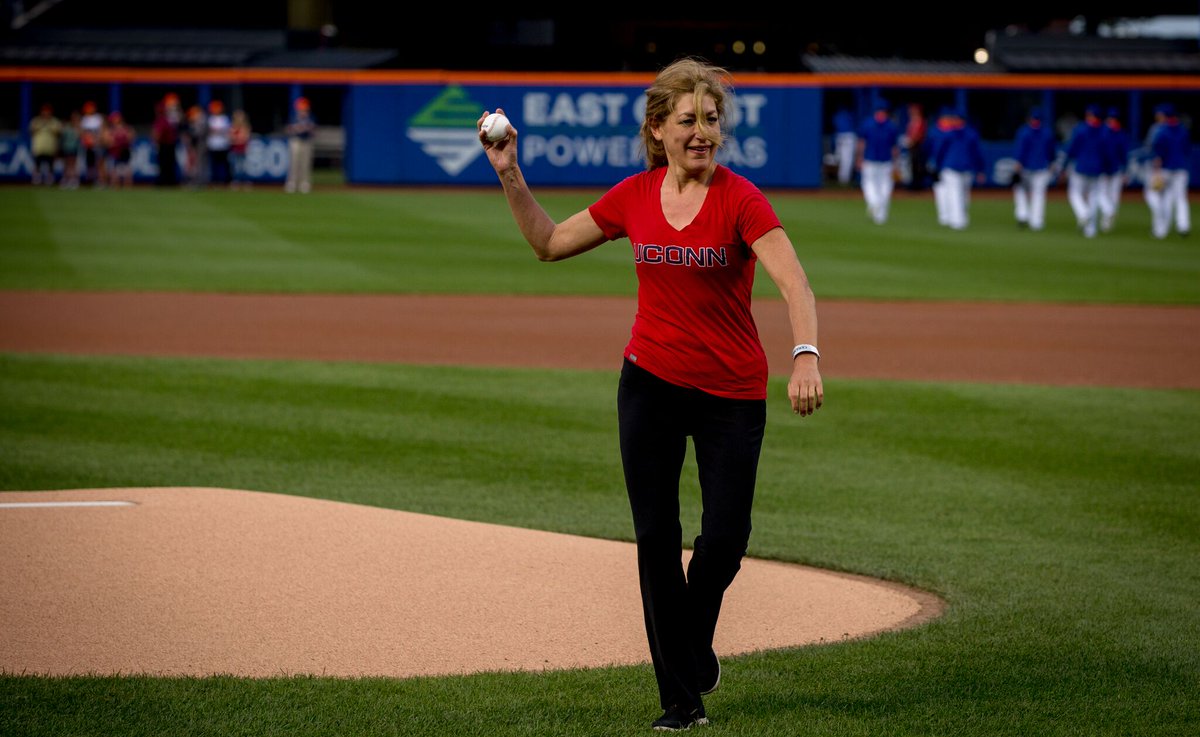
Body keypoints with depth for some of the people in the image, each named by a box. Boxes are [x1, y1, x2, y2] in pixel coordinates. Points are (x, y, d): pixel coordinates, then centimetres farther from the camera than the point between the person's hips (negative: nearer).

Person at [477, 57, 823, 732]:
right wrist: (511, 176, 4)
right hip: (651, 384, 3)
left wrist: (806, 357, -42)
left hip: (732, 395, -3)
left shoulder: (740, 199, -13)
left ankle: (695, 646, 28)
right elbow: (549, 242, 14)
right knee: (656, 538, 1)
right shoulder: (634, 197, 0)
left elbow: (795, 284, -25)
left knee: (724, 543, -5)